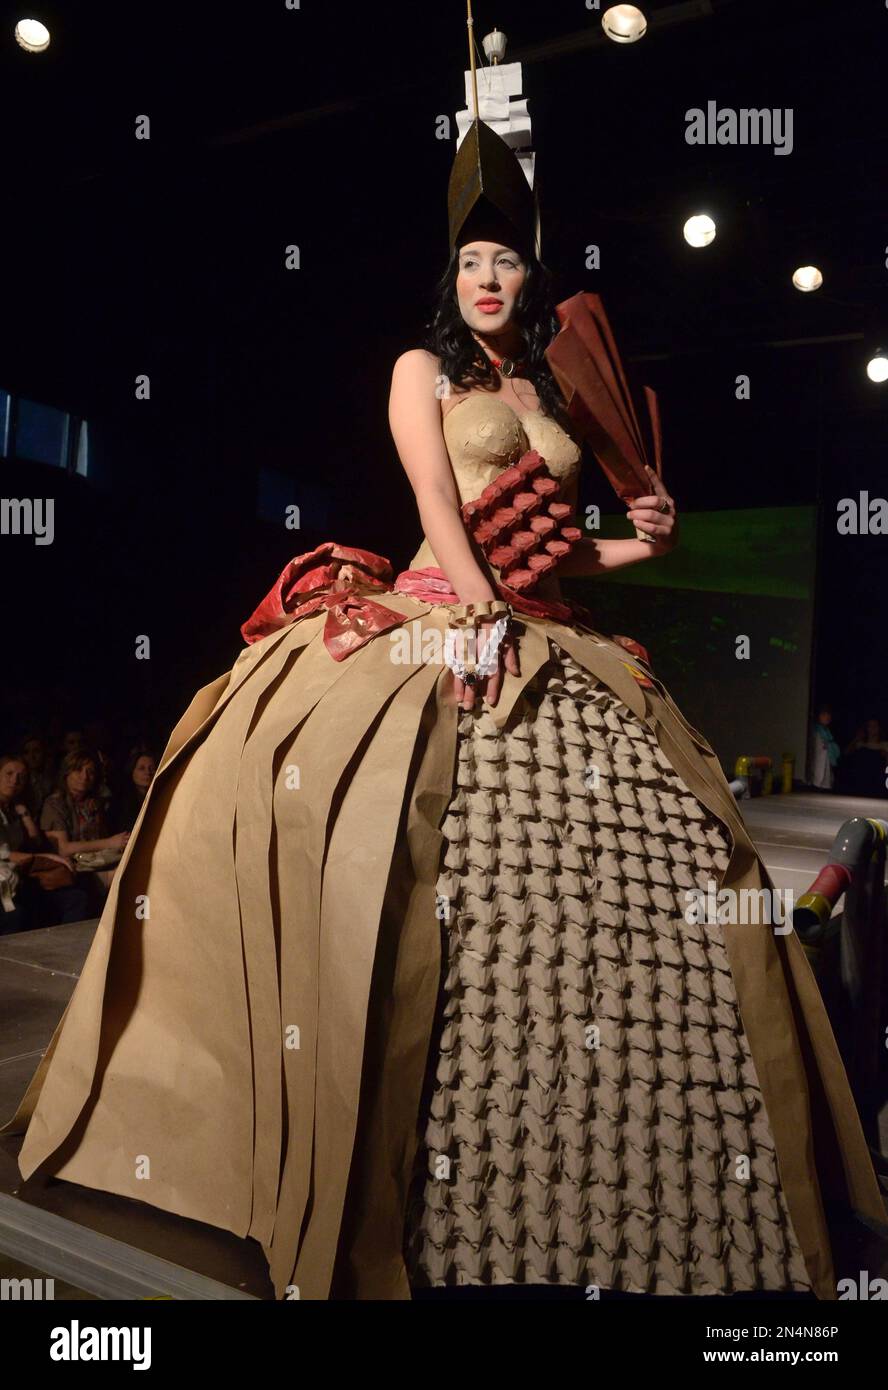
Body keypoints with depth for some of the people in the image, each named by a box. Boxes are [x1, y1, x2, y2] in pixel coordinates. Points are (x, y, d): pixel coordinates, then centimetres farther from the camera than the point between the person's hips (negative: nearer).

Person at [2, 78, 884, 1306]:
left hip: (543, 640, 6)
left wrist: (629, 547, 5)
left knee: (670, 854, -4)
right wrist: (492, 626, -17)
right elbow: (439, 508, -6)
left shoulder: (545, 395, 24)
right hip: (438, 628, -5)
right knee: (439, 863, -20)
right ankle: (430, 1183, -5)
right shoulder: (424, 368, 9)